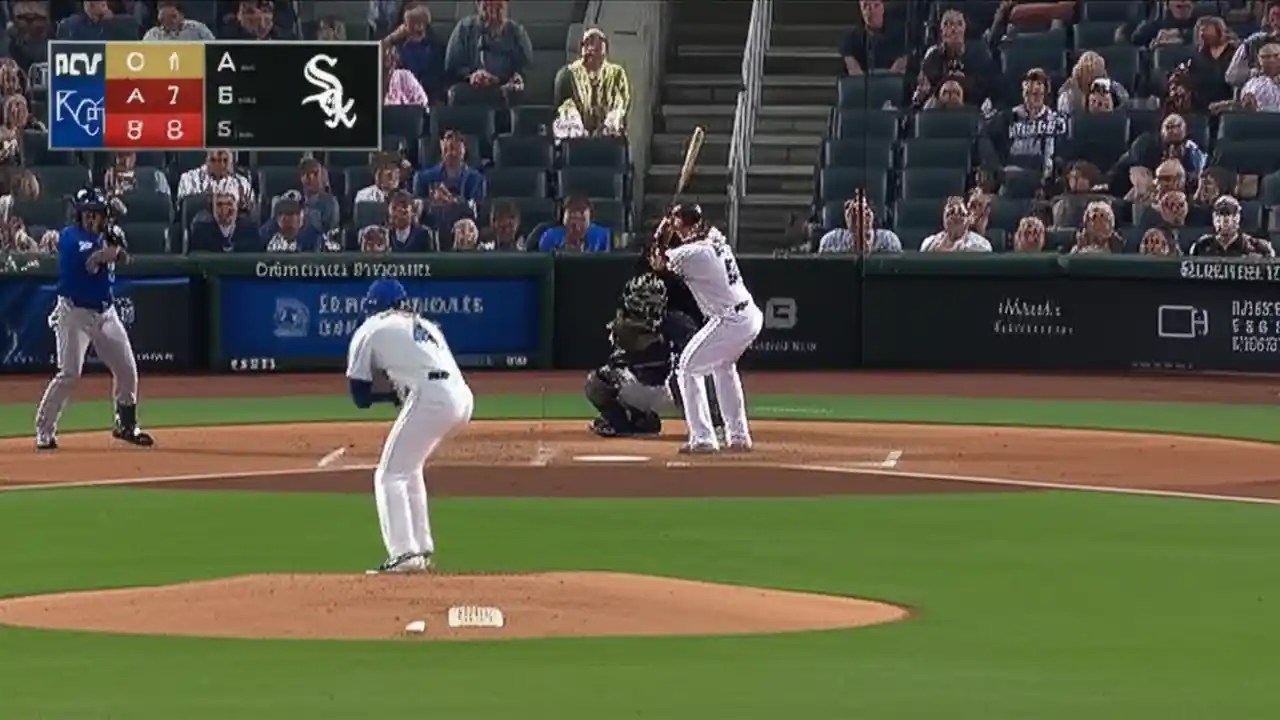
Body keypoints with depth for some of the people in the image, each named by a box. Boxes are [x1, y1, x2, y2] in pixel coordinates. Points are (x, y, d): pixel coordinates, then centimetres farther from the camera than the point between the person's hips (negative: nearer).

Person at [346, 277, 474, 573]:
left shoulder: (370, 330, 12)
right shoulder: (424, 325, 31)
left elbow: (360, 396, 11)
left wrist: (394, 393, 24)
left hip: (430, 400, -7)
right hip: (461, 396, 7)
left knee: (390, 475, 0)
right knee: (409, 468, 25)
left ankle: (404, 554, -13)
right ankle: (422, 549, 25)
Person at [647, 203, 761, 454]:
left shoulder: (691, 254, -19)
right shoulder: (715, 238, 6)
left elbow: (657, 262, -3)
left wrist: (663, 231, 1)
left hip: (730, 322, -9)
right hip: (753, 317, 9)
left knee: (688, 369, 0)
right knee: (724, 367, 30)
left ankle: (703, 438, -4)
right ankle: (738, 436, 32)